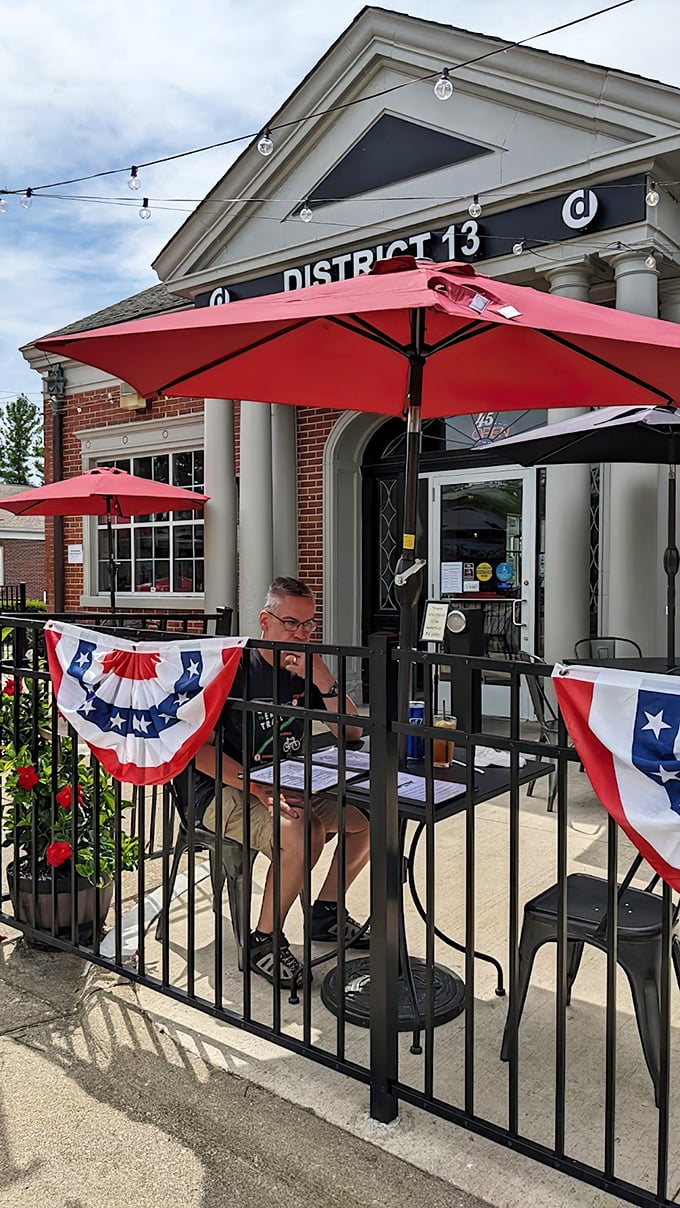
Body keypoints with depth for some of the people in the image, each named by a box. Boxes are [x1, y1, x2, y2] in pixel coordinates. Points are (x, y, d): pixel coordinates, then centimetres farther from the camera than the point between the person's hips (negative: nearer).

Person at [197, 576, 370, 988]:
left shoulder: (308, 669, 5)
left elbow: (353, 732, 1)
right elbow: (199, 748, -18)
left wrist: (324, 681, -16)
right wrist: (259, 790, -27)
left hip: (291, 786, 7)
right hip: (229, 791, -7)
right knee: (302, 830, -33)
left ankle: (327, 912, 13)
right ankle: (264, 940, -12)